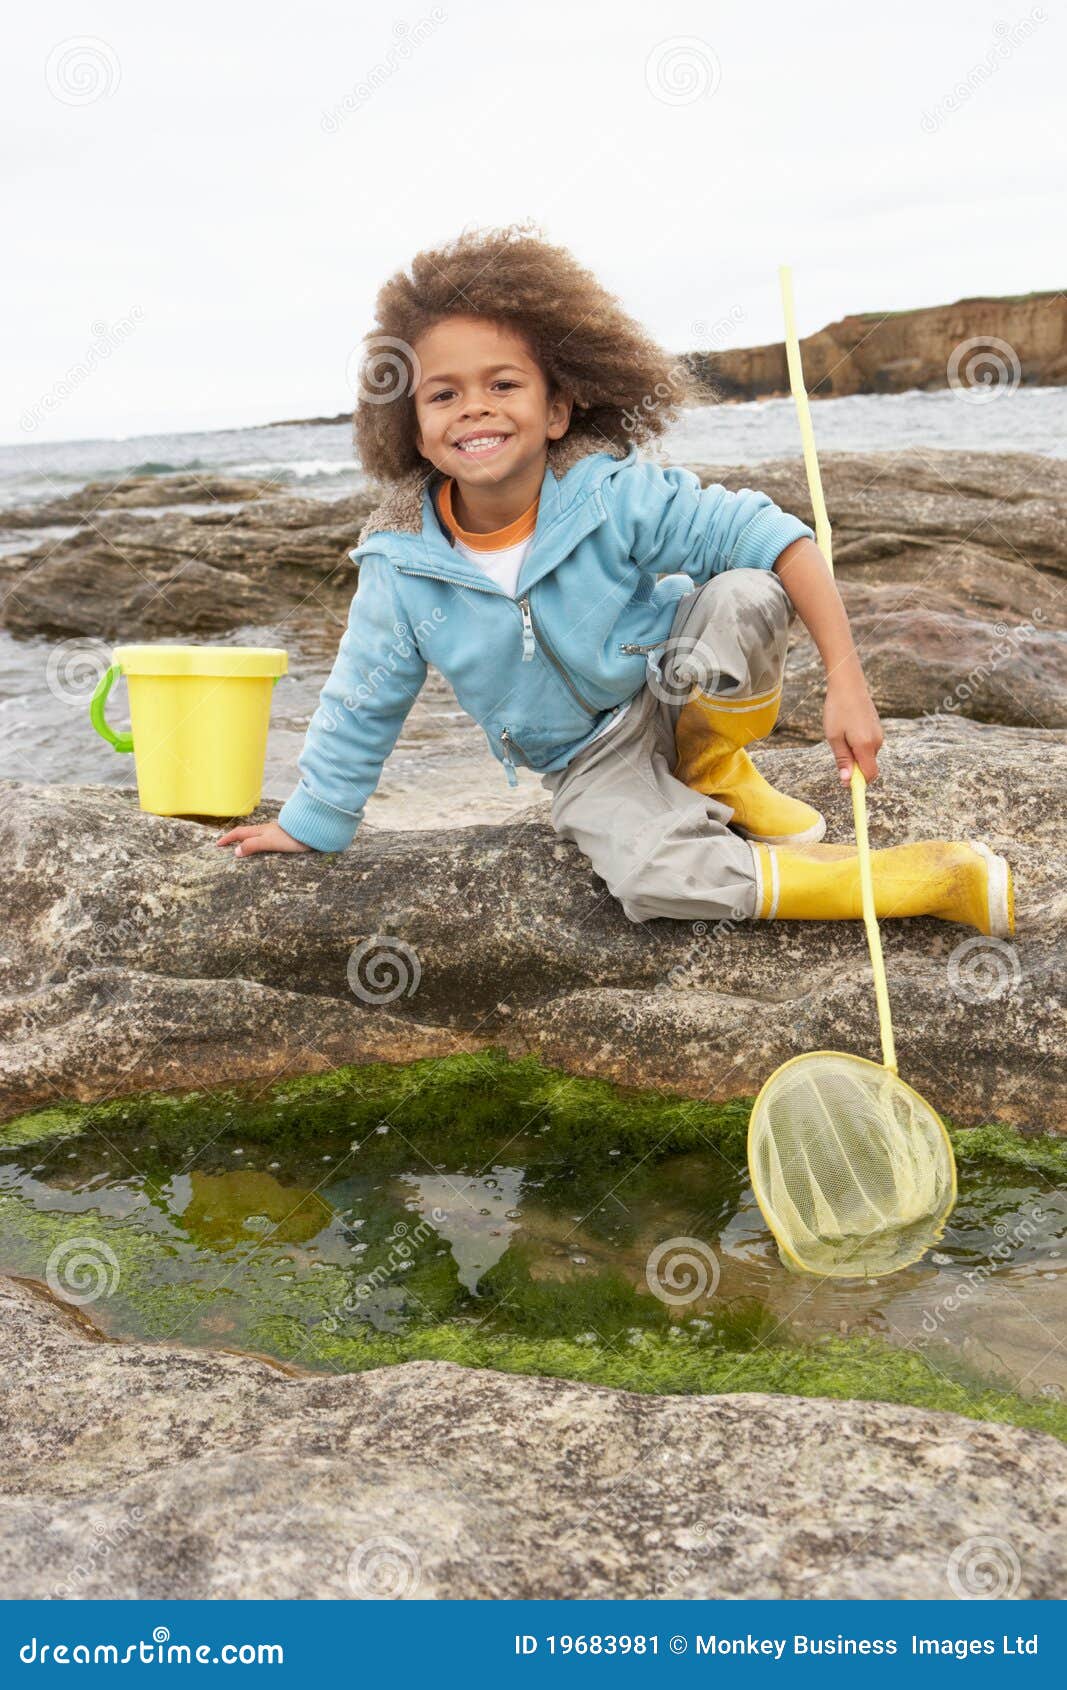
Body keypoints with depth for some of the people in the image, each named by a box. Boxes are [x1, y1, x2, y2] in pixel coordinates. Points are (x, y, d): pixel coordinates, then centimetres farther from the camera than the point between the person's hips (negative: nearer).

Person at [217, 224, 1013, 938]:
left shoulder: (613, 494, -21)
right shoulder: (403, 567, -14)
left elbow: (772, 536, -23)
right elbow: (362, 706, -1)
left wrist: (847, 681, -32)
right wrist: (312, 825, 7)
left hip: (677, 690, -1)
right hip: (592, 759, 1)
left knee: (746, 595, -32)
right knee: (650, 873, -31)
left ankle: (713, 767, -1)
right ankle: (930, 881, -19)